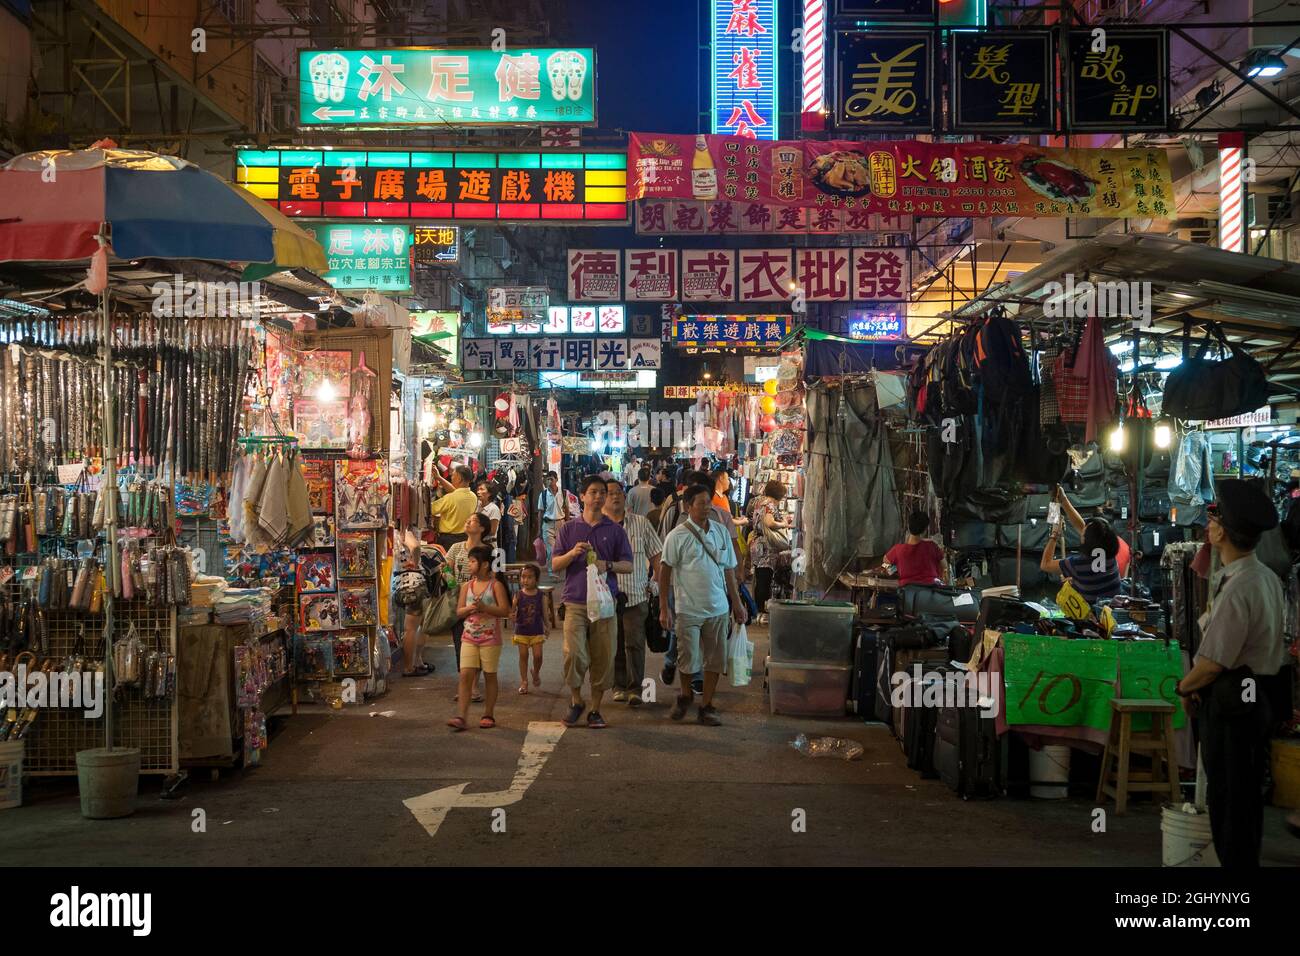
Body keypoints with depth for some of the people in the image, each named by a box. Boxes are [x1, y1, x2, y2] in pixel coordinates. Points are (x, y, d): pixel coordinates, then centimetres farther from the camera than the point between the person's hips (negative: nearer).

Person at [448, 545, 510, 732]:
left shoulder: (496, 585, -4)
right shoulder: (466, 586, 9)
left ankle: (488, 715, 17)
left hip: (490, 639, -3)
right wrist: (469, 608, -11)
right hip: (469, 637, 3)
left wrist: (484, 607, -20)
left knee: (490, 676, 6)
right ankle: (462, 717, -9)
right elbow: (459, 612, 10)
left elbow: (505, 610, -10)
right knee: (465, 675, -7)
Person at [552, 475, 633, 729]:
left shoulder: (615, 530, 8)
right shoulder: (568, 529, 8)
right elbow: (555, 565, 7)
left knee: (603, 658, 1)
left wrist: (608, 565, -12)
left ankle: (595, 710, 13)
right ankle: (576, 701, 10)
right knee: (574, 654, -13)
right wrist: (573, 553, -12)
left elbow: (628, 565, 7)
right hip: (575, 601, -1)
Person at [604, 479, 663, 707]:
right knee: (614, 643, 8)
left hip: (636, 594, -1)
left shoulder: (641, 523, 6)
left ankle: (635, 688, -4)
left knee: (635, 643, -7)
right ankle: (619, 686, 19)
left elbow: (656, 555, 10)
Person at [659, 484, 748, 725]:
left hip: (718, 608, 4)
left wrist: (737, 603, 13)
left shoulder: (721, 531, 8)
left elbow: (729, 569, 14)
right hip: (688, 610, -4)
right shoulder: (677, 536, -6)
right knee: (688, 660, -1)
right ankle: (685, 695, 26)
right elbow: (665, 571, -4)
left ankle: (706, 706, 17)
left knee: (715, 660, 6)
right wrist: (664, 608, -7)